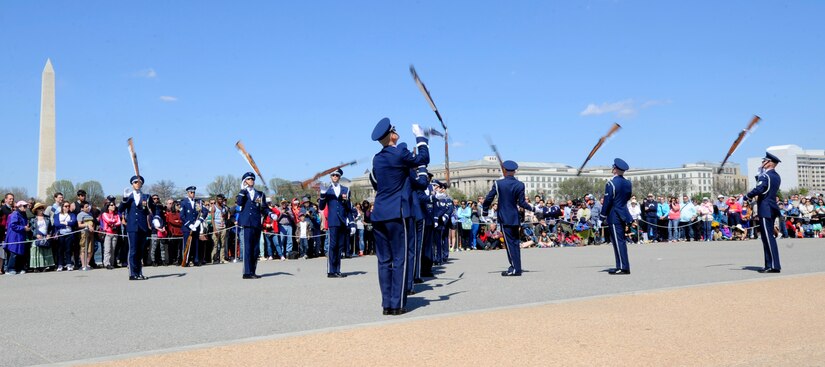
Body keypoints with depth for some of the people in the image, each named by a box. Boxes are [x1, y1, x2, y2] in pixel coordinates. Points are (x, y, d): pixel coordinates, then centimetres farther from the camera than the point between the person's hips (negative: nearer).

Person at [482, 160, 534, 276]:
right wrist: (532, 208, 12)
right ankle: (517, 268, 16)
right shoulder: (520, 185, -1)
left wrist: (484, 208, 11)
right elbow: (521, 202, -3)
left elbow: (489, 198, -5)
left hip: (504, 218, -4)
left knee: (509, 243, -2)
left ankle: (514, 268, -4)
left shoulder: (498, 183, -8)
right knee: (515, 242, 12)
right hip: (515, 218, 4)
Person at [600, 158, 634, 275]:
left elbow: (607, 201, -14)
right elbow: (627, 198, 15)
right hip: (623, 215, 8)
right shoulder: (628, 183, 9)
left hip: (614, 216, -8)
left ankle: (623, 267, -6)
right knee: (620, 240, 13)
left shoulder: (611, 183, -14)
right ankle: (622, 266, 17)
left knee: (618, 241, -6)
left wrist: (603, 215, -7)